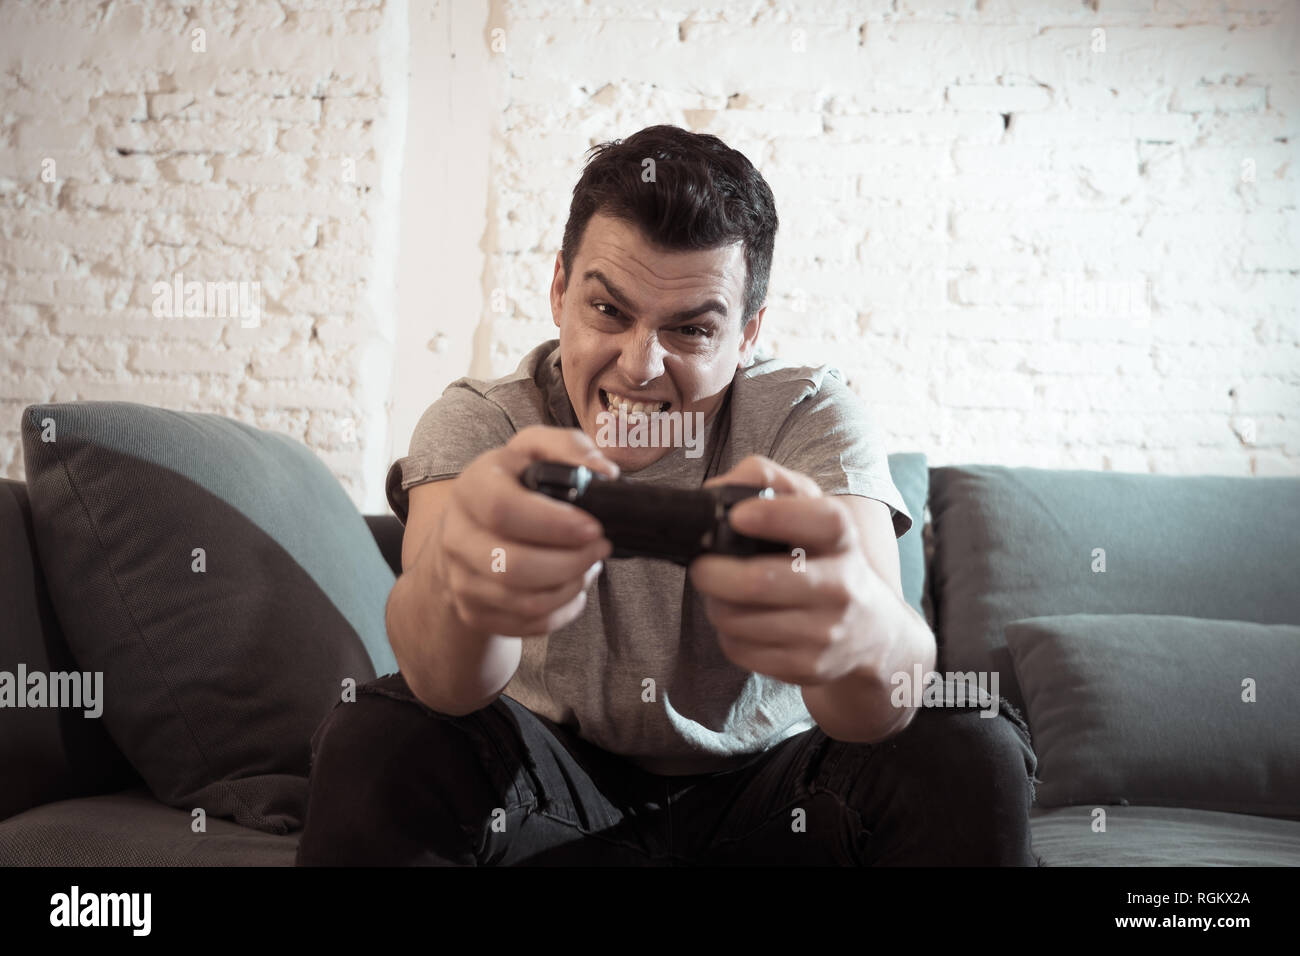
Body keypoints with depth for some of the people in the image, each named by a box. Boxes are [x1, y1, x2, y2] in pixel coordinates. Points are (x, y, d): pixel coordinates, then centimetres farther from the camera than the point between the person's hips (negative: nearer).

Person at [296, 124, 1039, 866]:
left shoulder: (817, 420, -15)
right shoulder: (478, 422, -14)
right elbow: (451, 689, -35)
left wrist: (866, 628, -60)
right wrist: (456, 581, -60)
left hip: (767, 789, 2)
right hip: (549, 783, -1)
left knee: (969, 760, -23)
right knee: (373, 746, -29)